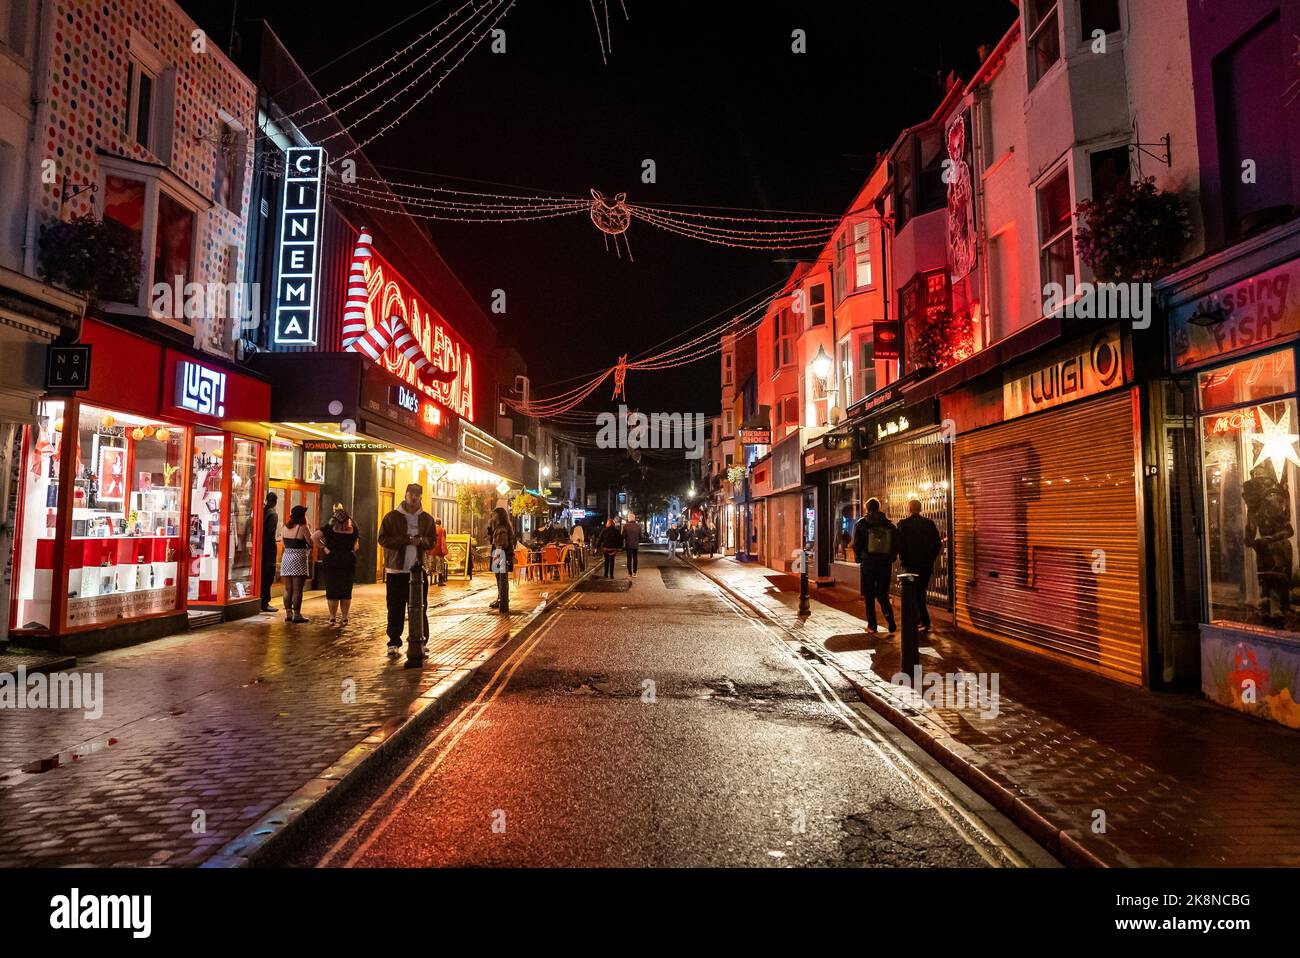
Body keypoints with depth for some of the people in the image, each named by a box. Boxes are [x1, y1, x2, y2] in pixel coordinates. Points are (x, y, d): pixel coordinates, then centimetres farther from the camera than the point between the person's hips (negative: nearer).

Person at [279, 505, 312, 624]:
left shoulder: (285, 528, 6)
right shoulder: (303, 528, -11)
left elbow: (282, 542, 15)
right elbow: (311, 543, -7)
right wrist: (309, 530, 7)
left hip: (286, 558, 6)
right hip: (299, 559, -6)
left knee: (288, 589, 11)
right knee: (297, 589, -3)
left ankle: (288, 613, 14)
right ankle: (296, 614, -2)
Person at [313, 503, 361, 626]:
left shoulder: (330, 528, -8)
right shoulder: (353, 529, -2)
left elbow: (314, 537, -18)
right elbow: (356, 547, 6)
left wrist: (323, 547, -11)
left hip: (331, 561, -2)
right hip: (349, 562, 2)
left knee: (332, 591, 7)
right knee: (346, 591, 9)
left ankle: (332, 617, 9)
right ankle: (345, 617, 11)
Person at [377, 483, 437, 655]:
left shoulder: (427, 519, 9)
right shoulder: (392, 517, 1)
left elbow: (432, 541, 9)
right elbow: (383, 539, -6)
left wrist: (421, 541, -13)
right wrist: (407, 540, -16)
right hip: (396, 570, -2)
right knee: (395, 608, 2)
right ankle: (394, 642, 11)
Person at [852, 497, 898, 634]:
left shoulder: (862, 523, -3)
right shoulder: (888, 524, 5)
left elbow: (856, 544, -5)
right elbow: (896, 543, 4)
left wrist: (860, 558, 8)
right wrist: (890, 558, 13)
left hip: (868, 563, -2)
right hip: (885, 563, 3)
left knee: (869, 595, 8)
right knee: (882, 593, 11)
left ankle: (872, 625, 10)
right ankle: (891, 624, -6)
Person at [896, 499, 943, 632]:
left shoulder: (903, 524, -8)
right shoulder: (930, 523, 3)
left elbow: (900, 546, -11)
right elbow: (938, 544, 3)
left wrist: (903, 562, -1)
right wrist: (931, 559, 12)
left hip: (911, 565, -4)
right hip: (927, 565, 4)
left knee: (916, 593, 2)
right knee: (920, 591, 18)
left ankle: (925, 622, -4)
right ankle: (917, 619, 27)